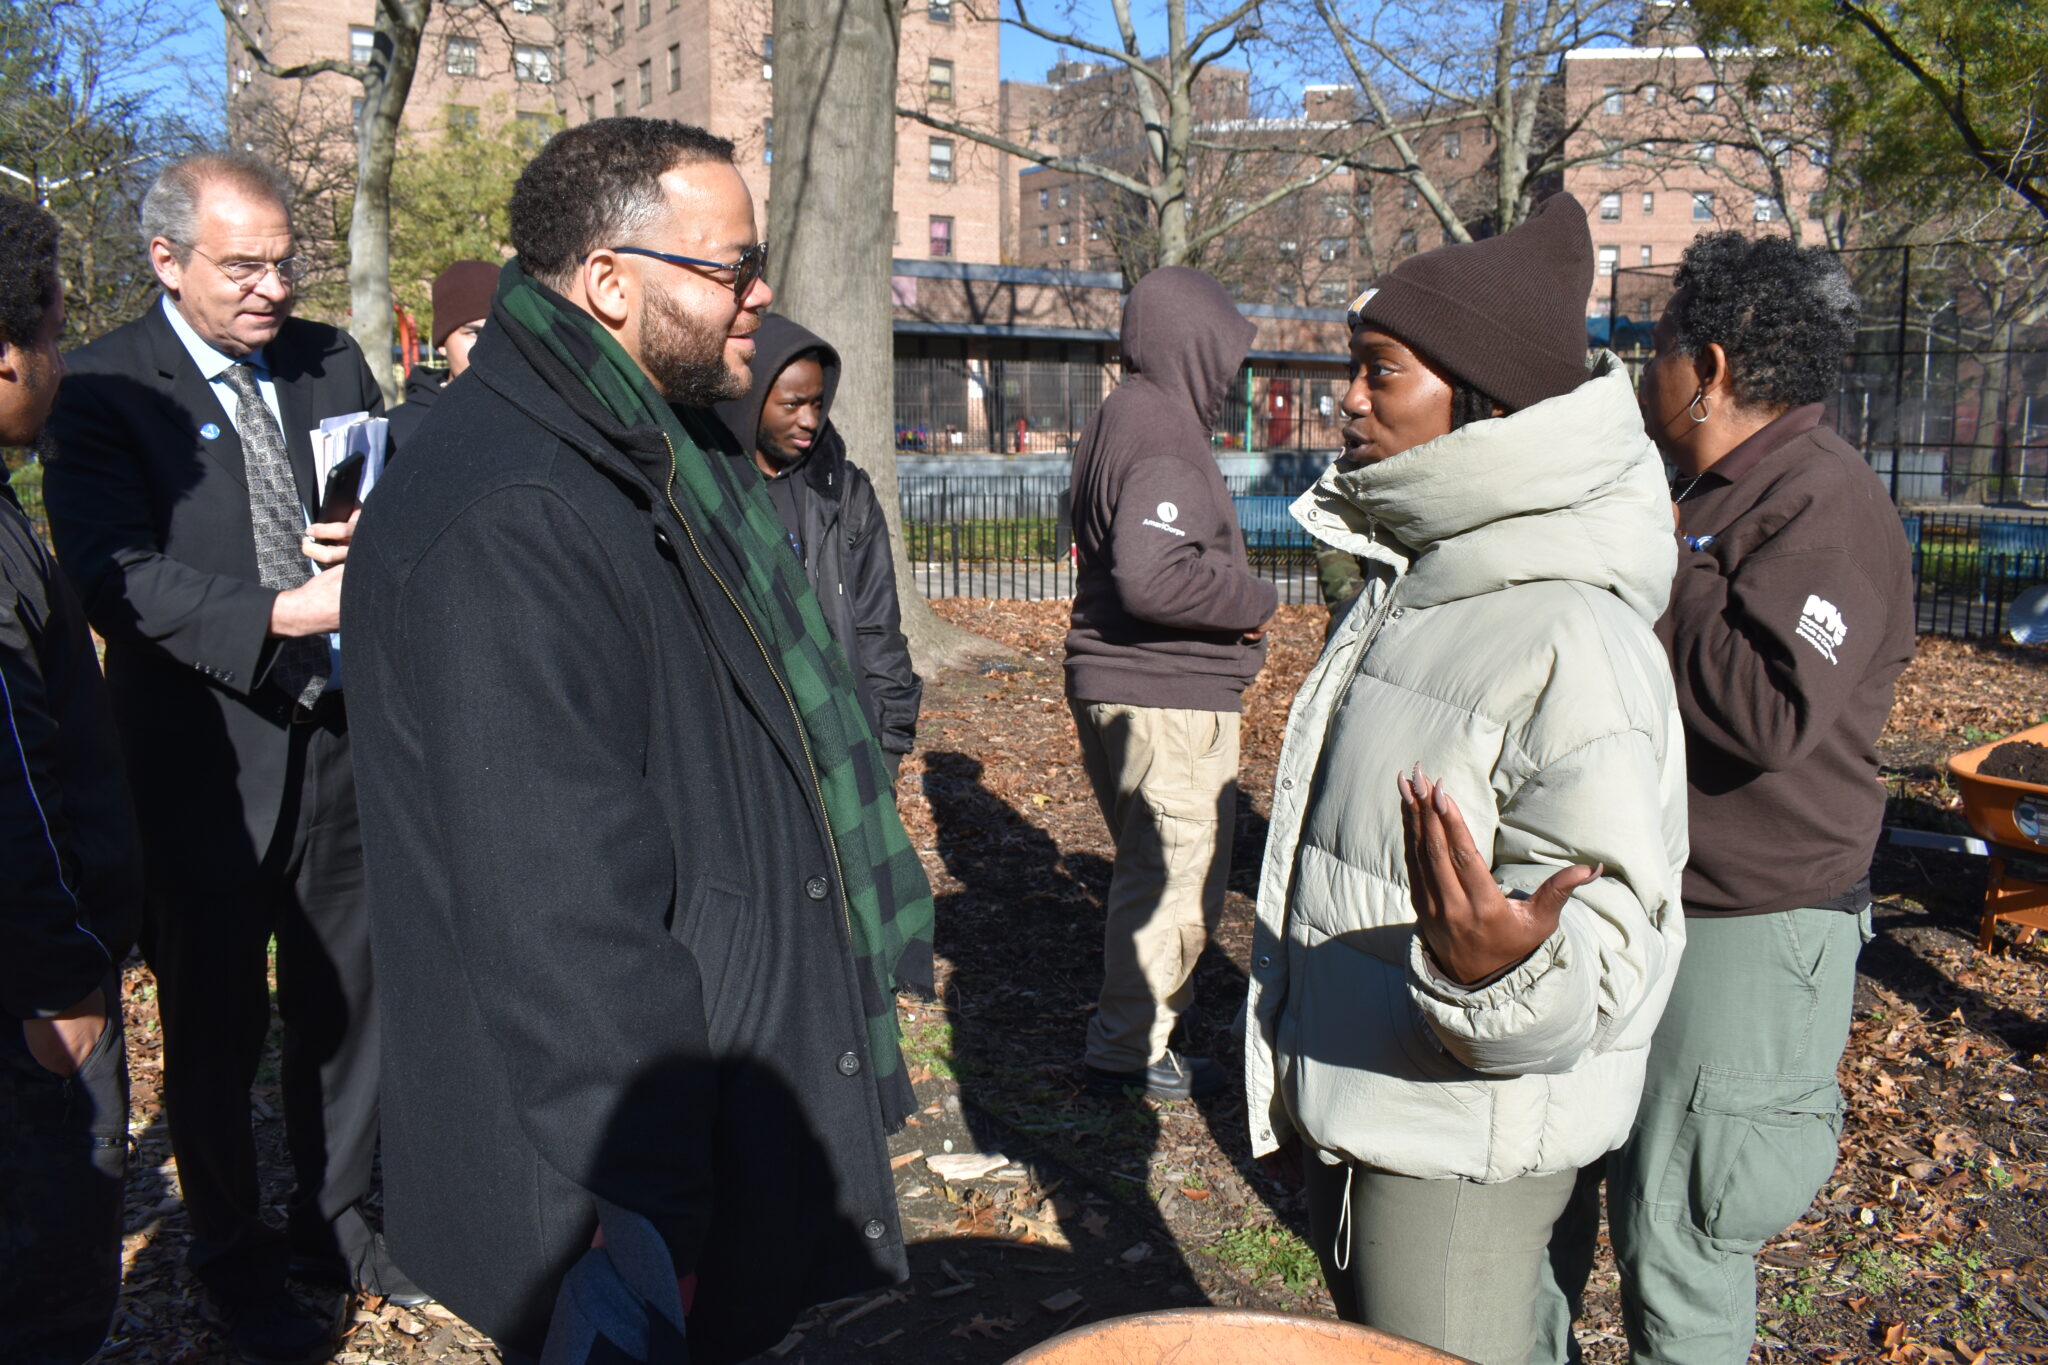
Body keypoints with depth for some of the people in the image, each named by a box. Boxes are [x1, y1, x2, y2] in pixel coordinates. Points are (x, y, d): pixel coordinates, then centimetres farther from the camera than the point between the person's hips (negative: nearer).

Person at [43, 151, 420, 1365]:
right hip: (207, 760, -4)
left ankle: (333, 1219, 36)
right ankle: (233, 1255, 32)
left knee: (345, 998, 16)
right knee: (216, 1025, 11)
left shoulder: (332, 361, 7)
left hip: (343, 738, 4)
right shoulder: (106, 388, -7)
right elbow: (116, 572, -17)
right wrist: (275, 614, -30)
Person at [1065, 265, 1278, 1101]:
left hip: (1112, 687, 10)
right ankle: (1128, 1054, 13)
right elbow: (1150, 578, -32)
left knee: (1146, 869, 20)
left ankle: (1130, 1036, 32)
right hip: (1170, 700, -10)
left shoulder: (1115, 422, 14)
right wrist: (1254, 599, -17)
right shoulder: (1165, 443, -20)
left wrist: (1237, 597, 10)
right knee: (1180, 883, 2)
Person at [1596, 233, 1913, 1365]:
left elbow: (1775, 712, -30)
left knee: (1680, 1234, 0)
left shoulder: (1826, 507, -17)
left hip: (1750, 925, -10)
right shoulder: (1709, 489, 14)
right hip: (1653, 901, 10)